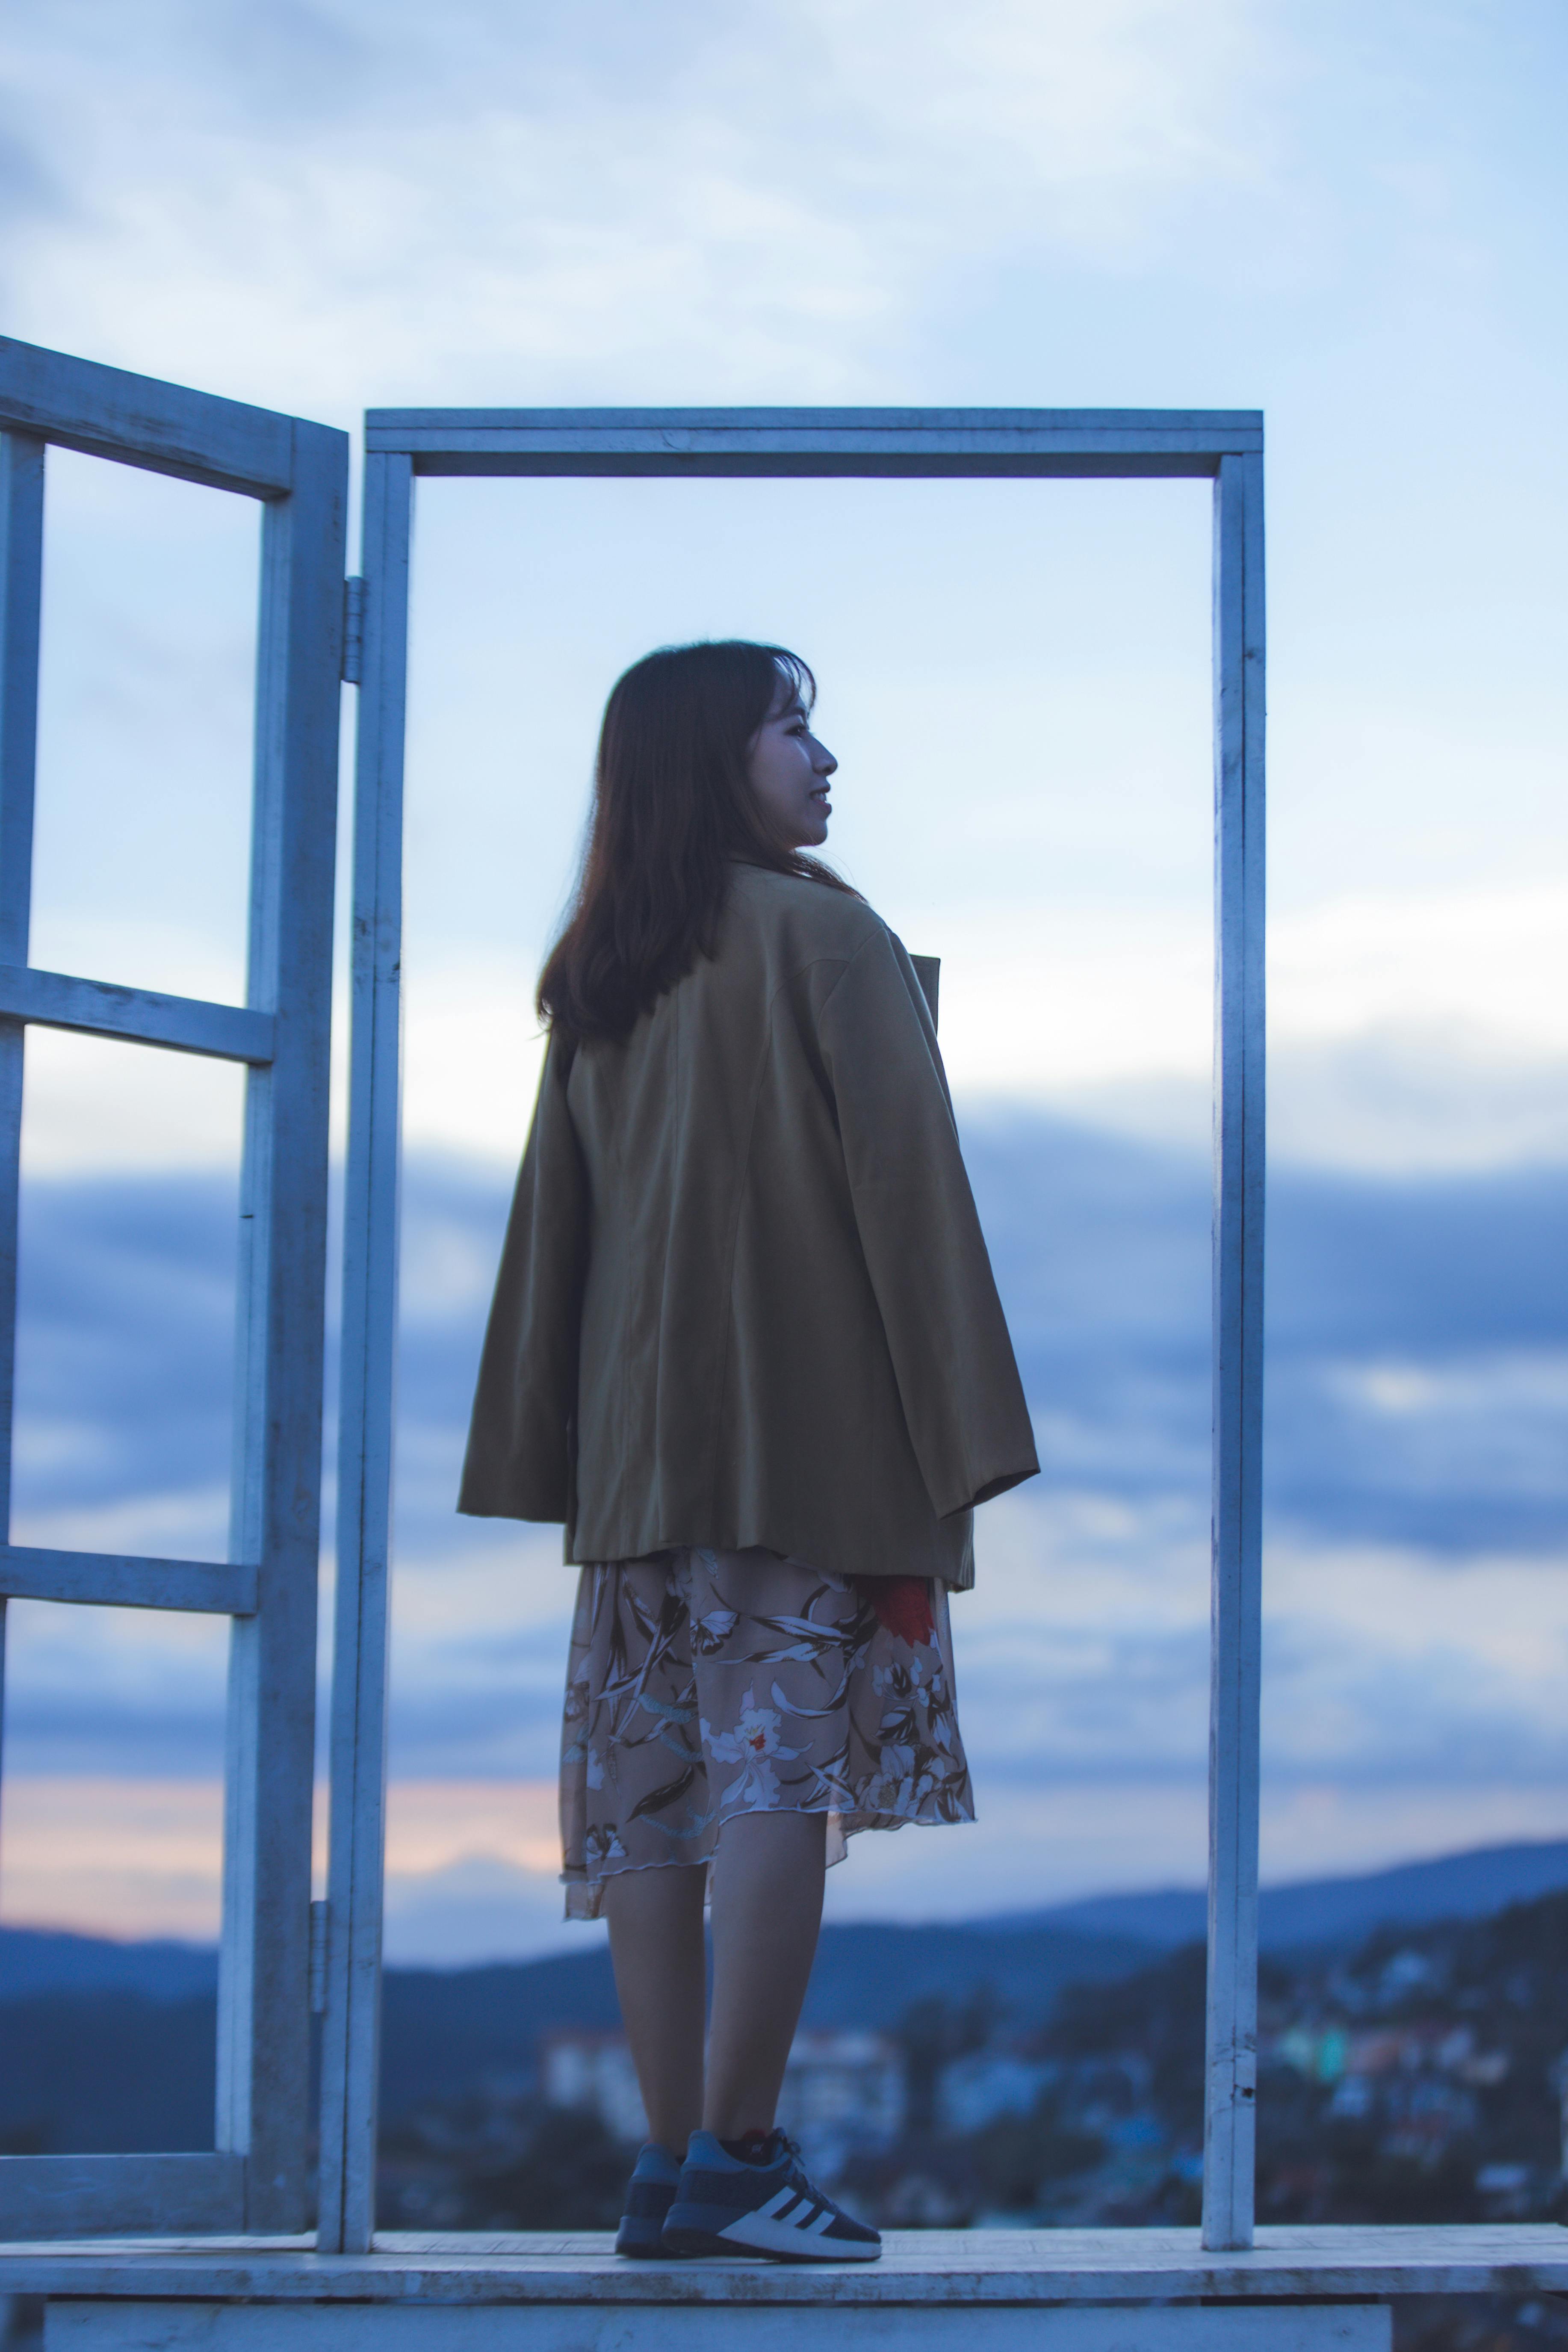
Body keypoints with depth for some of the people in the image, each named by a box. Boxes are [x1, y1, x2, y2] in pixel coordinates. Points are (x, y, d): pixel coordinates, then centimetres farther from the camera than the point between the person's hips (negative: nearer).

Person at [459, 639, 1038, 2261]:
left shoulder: (594, 982, 15)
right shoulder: (821, 934, -4)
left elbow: (553, 1222, 14)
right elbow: (902, 1176, -9)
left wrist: (553, 1461, 14)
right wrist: (954, 1444, -9)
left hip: (638, 1441, 6)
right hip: (806, 1430, -6)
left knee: (653, 1794, 3)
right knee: (780, 1768, -8)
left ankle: (672, 2166, 3)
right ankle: (733, 2153, -13)